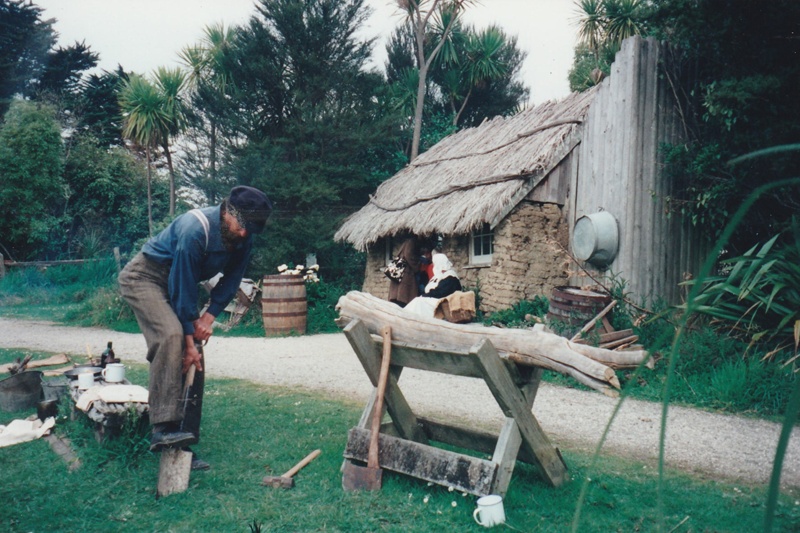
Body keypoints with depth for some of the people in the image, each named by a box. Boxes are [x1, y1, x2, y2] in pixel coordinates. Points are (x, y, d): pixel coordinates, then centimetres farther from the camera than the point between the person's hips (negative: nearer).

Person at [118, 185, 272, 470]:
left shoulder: (244, 239, -11)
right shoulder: (195, 229, -33)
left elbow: (230, 281, -1)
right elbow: (182, 285, -29)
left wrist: (209, 316, -15)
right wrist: (189, 340, -25)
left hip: (180, 284, 7)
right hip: (144, 278, -7)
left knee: (194, 361, -2)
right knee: (171, 335, -33)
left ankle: (182, 445, 4)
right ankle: (162, 429, -33)